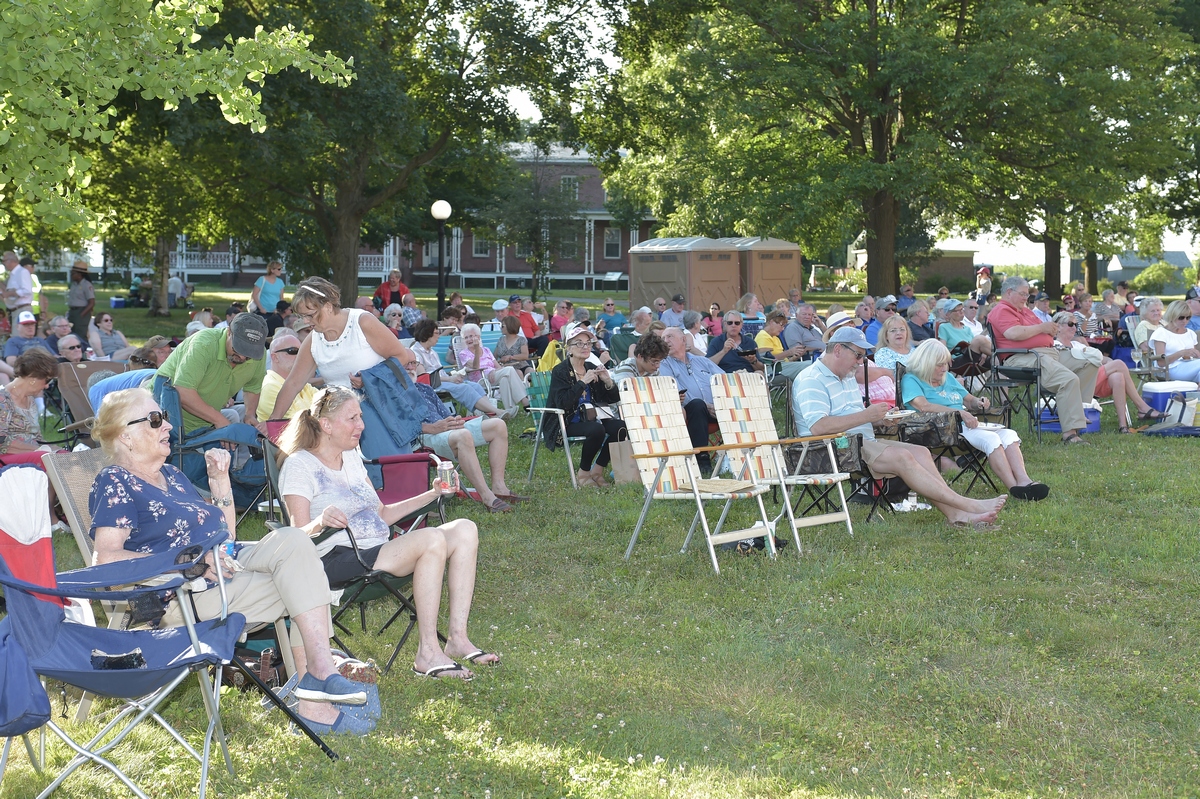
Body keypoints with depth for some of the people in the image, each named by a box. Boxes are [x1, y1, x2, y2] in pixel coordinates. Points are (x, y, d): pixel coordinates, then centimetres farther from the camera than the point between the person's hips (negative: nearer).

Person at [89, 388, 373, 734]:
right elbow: (107, 557, -18)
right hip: (180, 596, -8)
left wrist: (220, 479, 13)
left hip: (228, 571, 8)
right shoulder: (114, 482, -1)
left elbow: (226, 536, 25)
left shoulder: (172, 476, 23)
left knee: (291, 541, -19)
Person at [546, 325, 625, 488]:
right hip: (565, 424, -7)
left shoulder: (591, 369, 12)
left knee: (621, 427, -17)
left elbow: (613, 400, 12)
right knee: (597, 429, -33)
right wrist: (583, 382, -23)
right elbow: (562, 403, -23)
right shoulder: (560, 371, -6)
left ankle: (597, 471, -5)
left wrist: (608, 382, -7)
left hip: (589, 420, 7)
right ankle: (583, 474, -13)